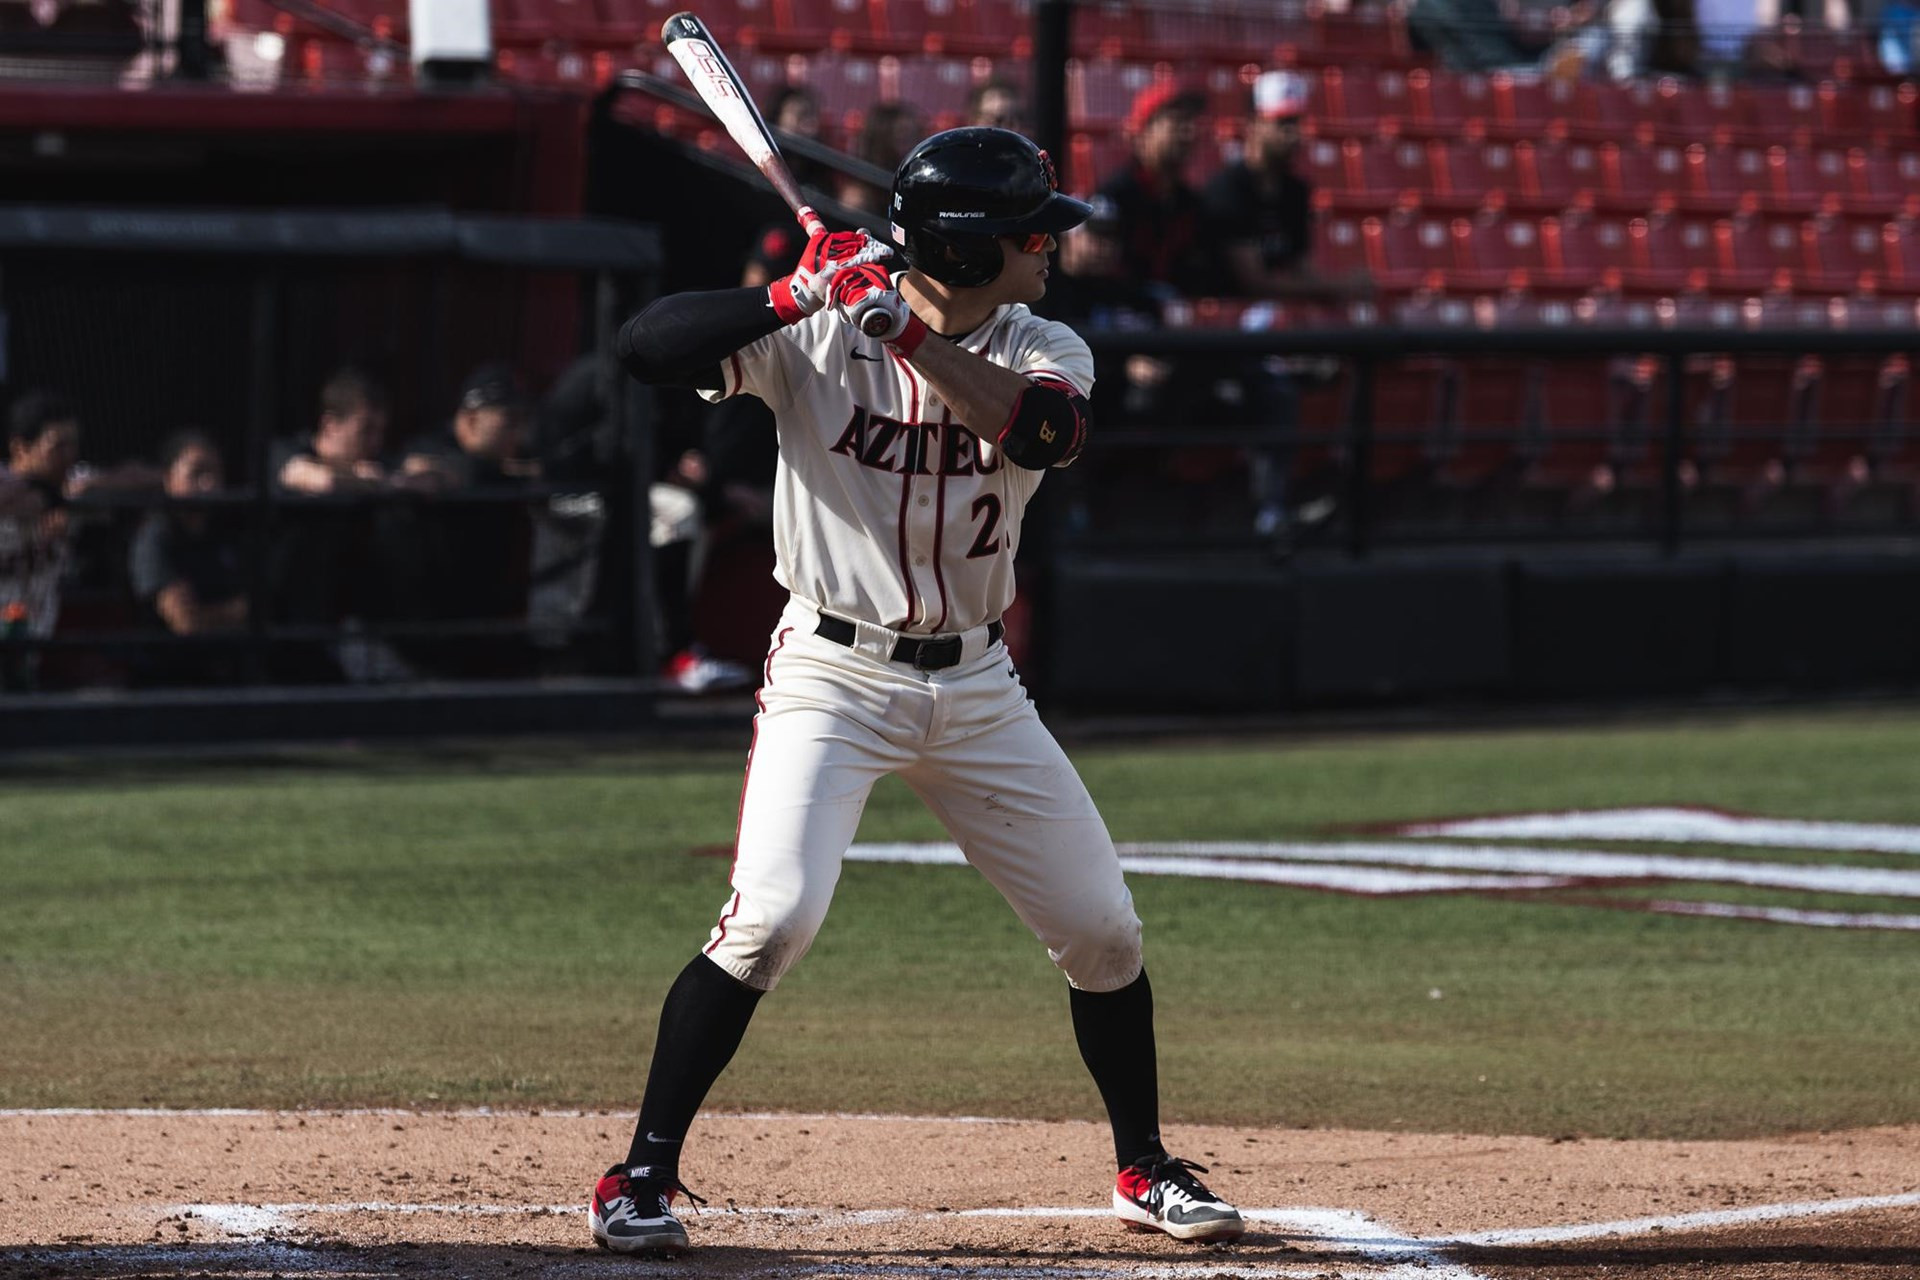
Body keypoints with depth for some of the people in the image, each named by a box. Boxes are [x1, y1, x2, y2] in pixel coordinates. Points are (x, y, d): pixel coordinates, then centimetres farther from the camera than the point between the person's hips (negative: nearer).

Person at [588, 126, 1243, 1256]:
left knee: (1103, 929, 8)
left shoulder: (1044, 351, -1)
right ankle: (643, 1176, -10)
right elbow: (648, 347, -19)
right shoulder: (816, 335, -10)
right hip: (834, 672, -5)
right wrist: (789, 298, -31)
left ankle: (1146, 1170, 28)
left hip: (977, 685, 5)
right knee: (773, 918, -21)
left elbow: (1044, 430, -24)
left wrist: (900, 327, -32)